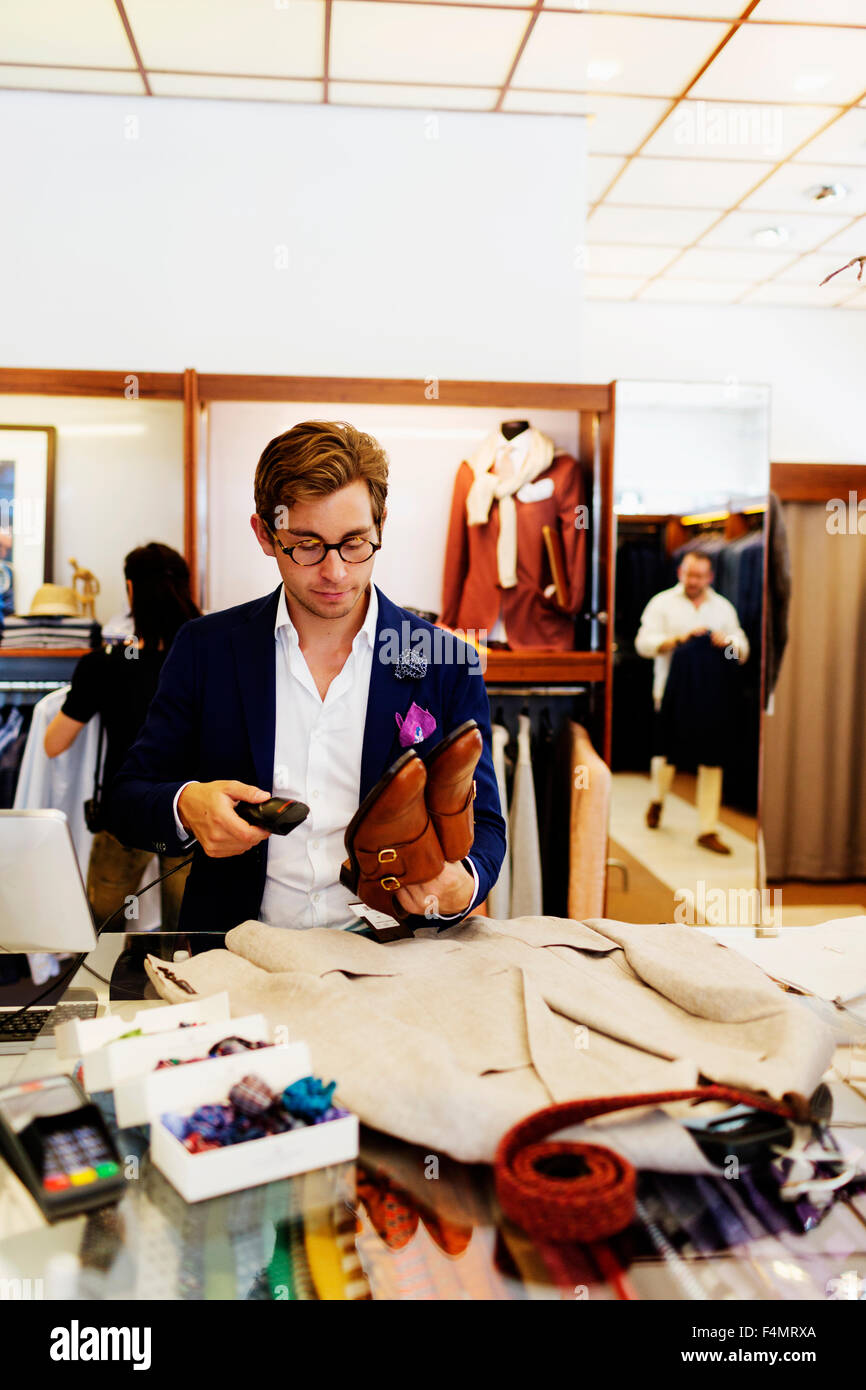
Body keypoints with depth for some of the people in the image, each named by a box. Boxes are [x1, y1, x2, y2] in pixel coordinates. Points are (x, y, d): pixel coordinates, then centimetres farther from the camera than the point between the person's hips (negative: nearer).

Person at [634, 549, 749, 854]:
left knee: (711, 762, -1)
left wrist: (728, 643, -12)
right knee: (665, 755, 7)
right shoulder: (662, 603, 3)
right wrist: (678, 639, -20)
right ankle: (658, 800, 39)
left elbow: (743, 651, 11)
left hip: (710, 697, 2)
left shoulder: (723, 607, 12)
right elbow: (644, 642, -7)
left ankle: (707, 829, 6)